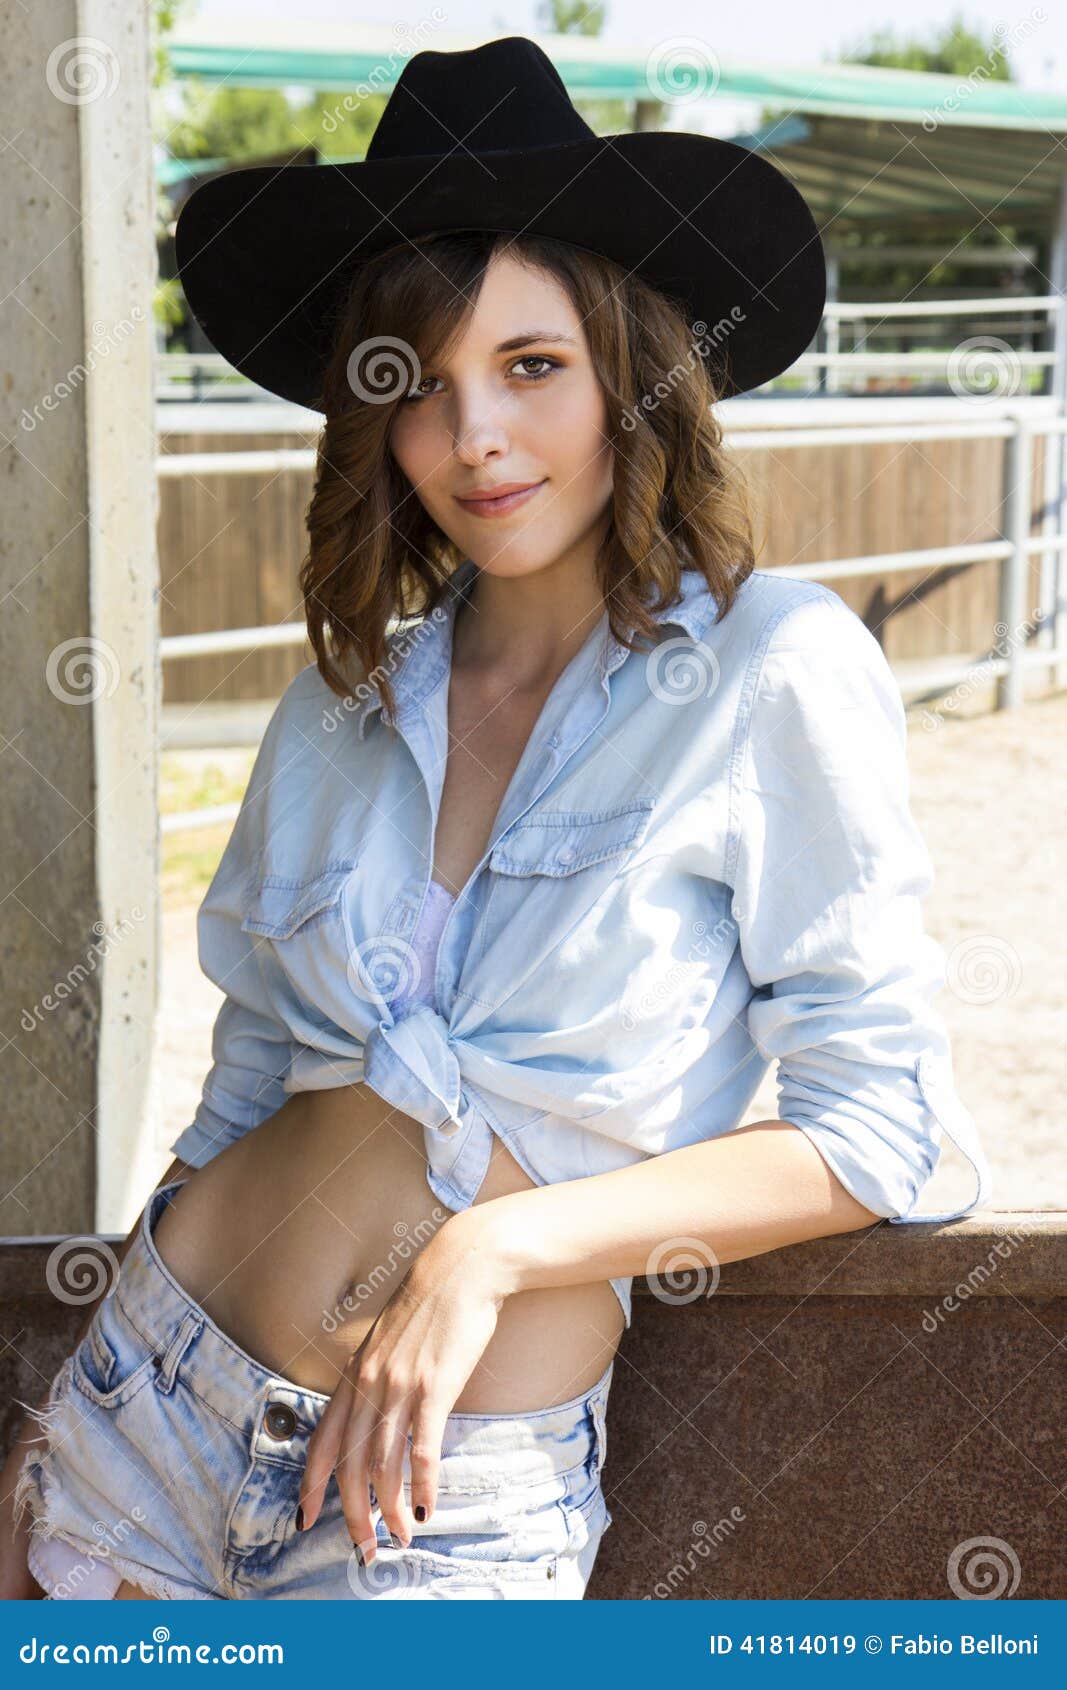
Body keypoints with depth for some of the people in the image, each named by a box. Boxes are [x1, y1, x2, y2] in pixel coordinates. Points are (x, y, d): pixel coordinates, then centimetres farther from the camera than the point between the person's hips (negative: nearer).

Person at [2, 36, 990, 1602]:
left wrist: (492, 1248, -16)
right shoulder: (346, 700, 4)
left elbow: (871, 1133, -10)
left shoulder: (779, 670, -10)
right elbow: (253, 1076, 11)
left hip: (465, 1494, -4)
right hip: (158, 1390, 4)